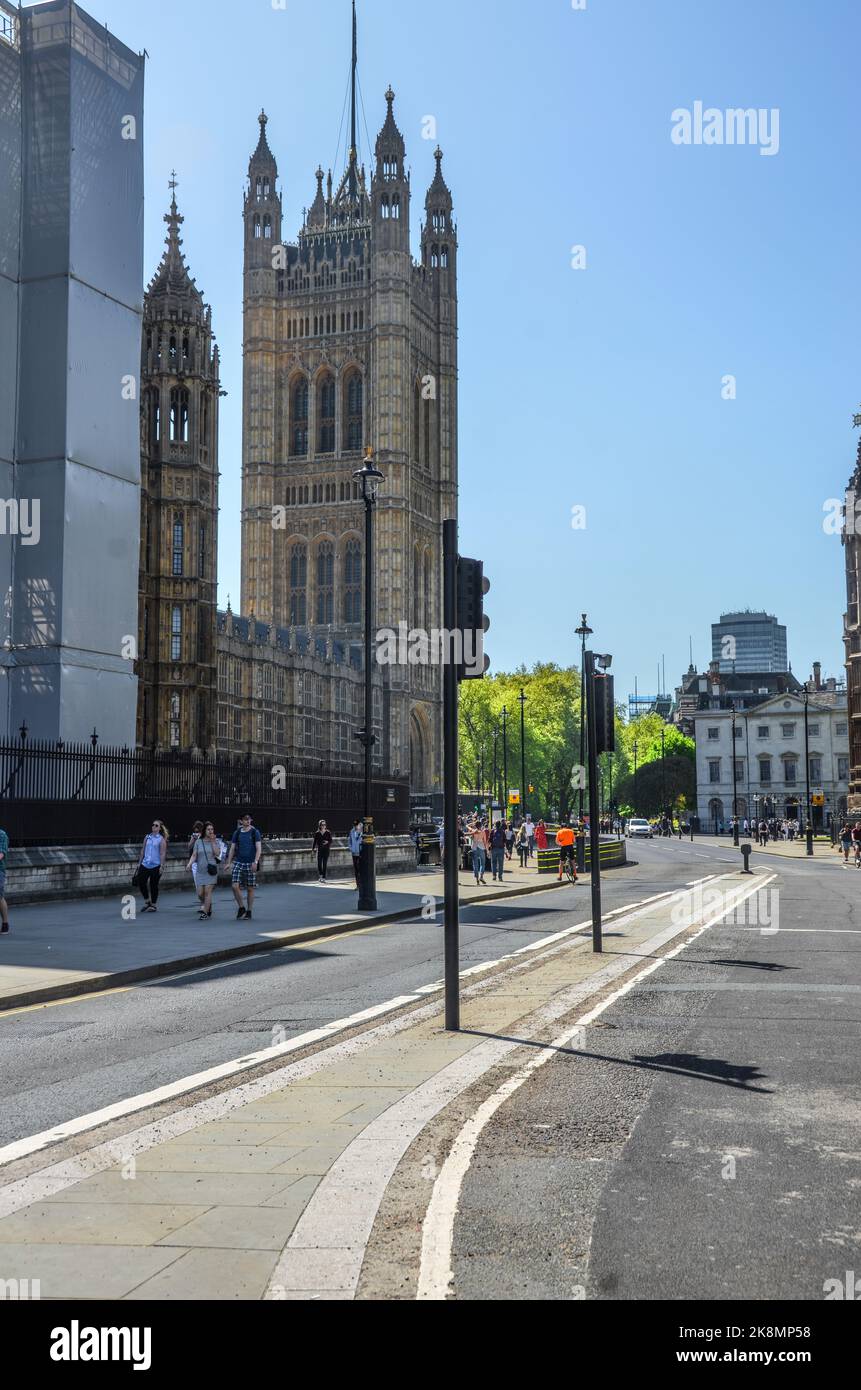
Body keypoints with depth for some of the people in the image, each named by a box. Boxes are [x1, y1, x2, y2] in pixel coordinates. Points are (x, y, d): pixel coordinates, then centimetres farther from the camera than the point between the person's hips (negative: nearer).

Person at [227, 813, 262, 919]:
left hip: (250, 864, -2)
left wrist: (255, 862, -18)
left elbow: (259, 849, -6)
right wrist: (229, 863, 2)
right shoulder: (237, 833, 8)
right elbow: (232, 849, 11)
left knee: (250, 889, 3)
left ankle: (249, 912, 14)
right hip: (238, 863, 2)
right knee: (235, 886, -11)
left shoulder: (255, 832, 0)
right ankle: (241, 908, 8)